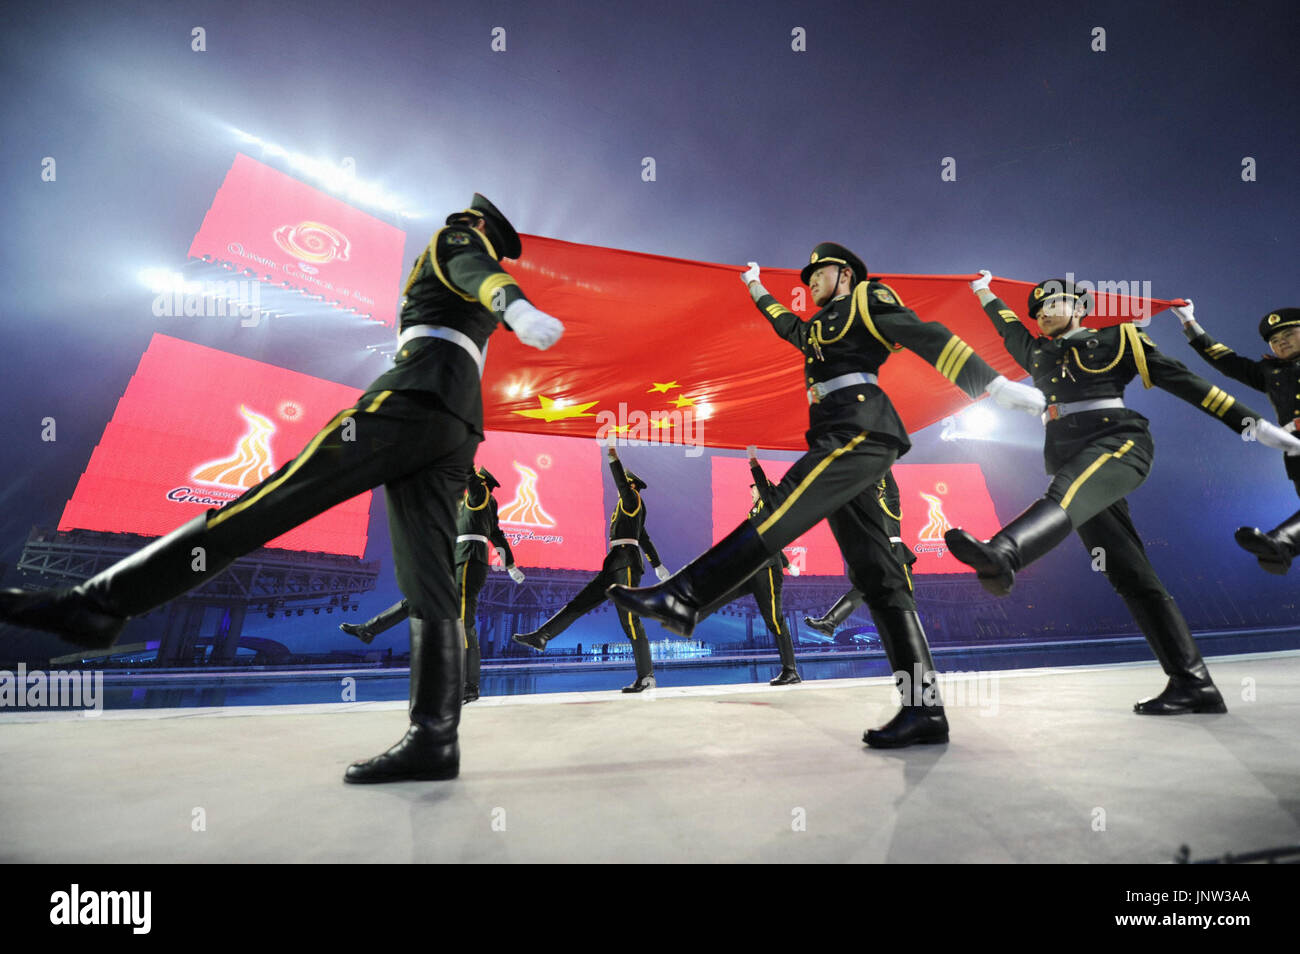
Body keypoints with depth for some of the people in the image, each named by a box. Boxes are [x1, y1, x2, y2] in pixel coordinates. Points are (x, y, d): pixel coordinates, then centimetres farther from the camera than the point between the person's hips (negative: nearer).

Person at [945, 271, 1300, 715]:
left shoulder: (1115, 340, 12)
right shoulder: (1038, 355, 26)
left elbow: (1180, 380, 8)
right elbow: (1008, 328, 45)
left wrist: (1253, 424, 7)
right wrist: (984, 292, 57)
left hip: (1118, 444, -5)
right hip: (1074, 465, 5)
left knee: (1065, 492, -38)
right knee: (1129, 575, -2)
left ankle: (1000, 556, -69)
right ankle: (1193, 683, 0)